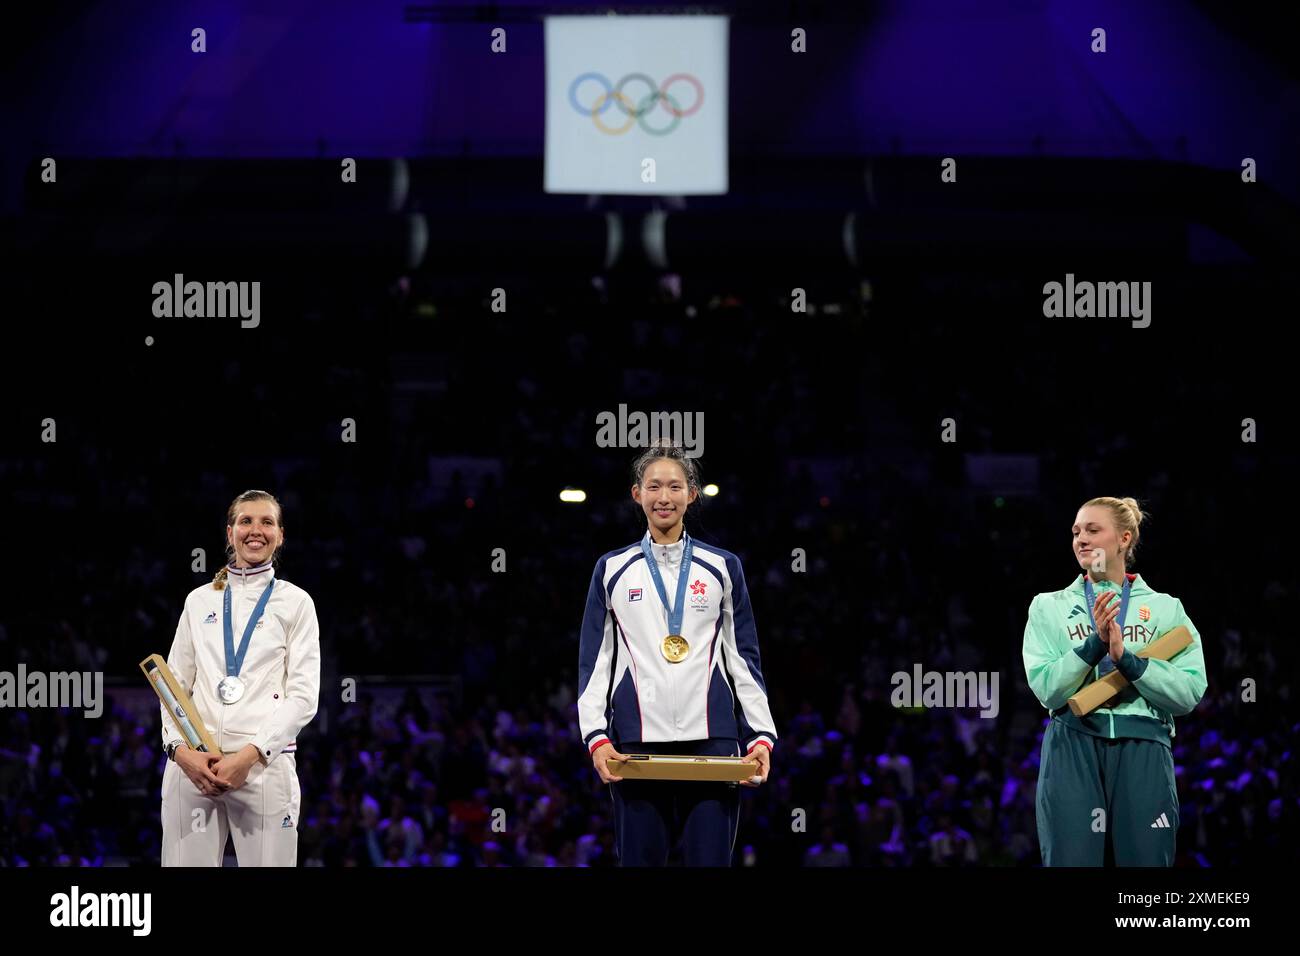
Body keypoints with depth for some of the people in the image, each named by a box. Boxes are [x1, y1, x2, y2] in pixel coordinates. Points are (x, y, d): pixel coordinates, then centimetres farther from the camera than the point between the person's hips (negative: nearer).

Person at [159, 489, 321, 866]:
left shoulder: (295, 602, 8)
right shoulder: (199, 601, 15)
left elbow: (303, 695, 0)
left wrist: (250, 755, -12)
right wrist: (180, 749, -6)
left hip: (264, 764, -2)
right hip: (193, 764, 2)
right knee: (187, 862, -3)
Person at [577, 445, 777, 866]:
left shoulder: (722, 568, 11)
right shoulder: (612, 570, 11)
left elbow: (744, 658, 11)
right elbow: (593, 661, 10)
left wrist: (761, 736, 2)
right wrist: (596, 737, -2)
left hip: (712, 740, 0)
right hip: (636, 744, 0)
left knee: (711, 858, -5)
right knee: (639, 859, 0)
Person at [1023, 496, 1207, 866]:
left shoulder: (1166, 608, 11)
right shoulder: (1049, 607, 11)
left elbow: (1189, 694, -1)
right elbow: (1047, 690, -2)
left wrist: (1126, 658, -12)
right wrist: (1095, 643, -14)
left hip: (1144, 751, 0)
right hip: (1073, 747, 0)